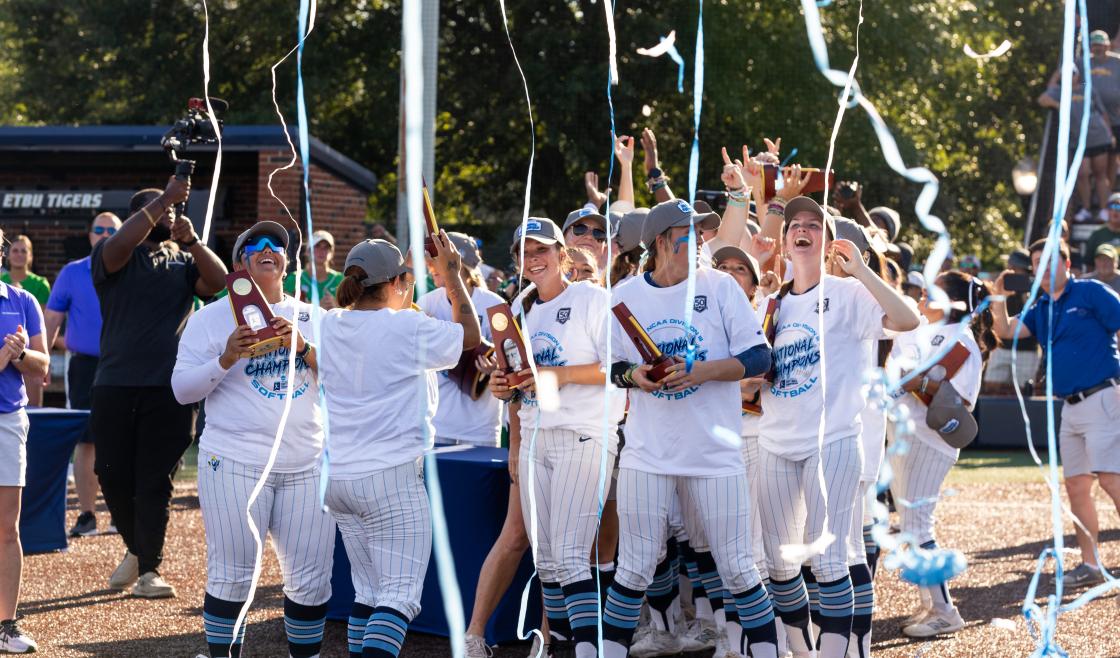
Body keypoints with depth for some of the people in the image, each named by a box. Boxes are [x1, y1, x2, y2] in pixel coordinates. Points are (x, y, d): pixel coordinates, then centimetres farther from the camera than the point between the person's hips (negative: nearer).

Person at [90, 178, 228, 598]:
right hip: (115, 387, -1)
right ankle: (135, 549, 26)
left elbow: (218, 281, -5)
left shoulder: (183, 261, 12)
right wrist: (164, 199, -25)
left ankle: (149, 569, 1)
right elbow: (121, 242, -21)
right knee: (113, 475, 4)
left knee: (156, 481, -2)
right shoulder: (113, 257, 3)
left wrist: (191, 240, -18)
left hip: (169, 391, 1)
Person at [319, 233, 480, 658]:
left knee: (369, 589, 18)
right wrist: (451, 275, 12)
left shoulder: (326, 327, 4)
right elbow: (470, 336, 4)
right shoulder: (408, 328, -11)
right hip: (391, 475, -7)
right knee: (399, 593, -8)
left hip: (336, 475, 7)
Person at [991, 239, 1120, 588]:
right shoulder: (1040, 309, 17)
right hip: (1071, 407, 8)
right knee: (1076, 485, 8)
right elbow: (1006, 331, 11)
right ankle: (1089, 565, 14)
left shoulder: (1091, 293, -4)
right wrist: (998, 297, -5)